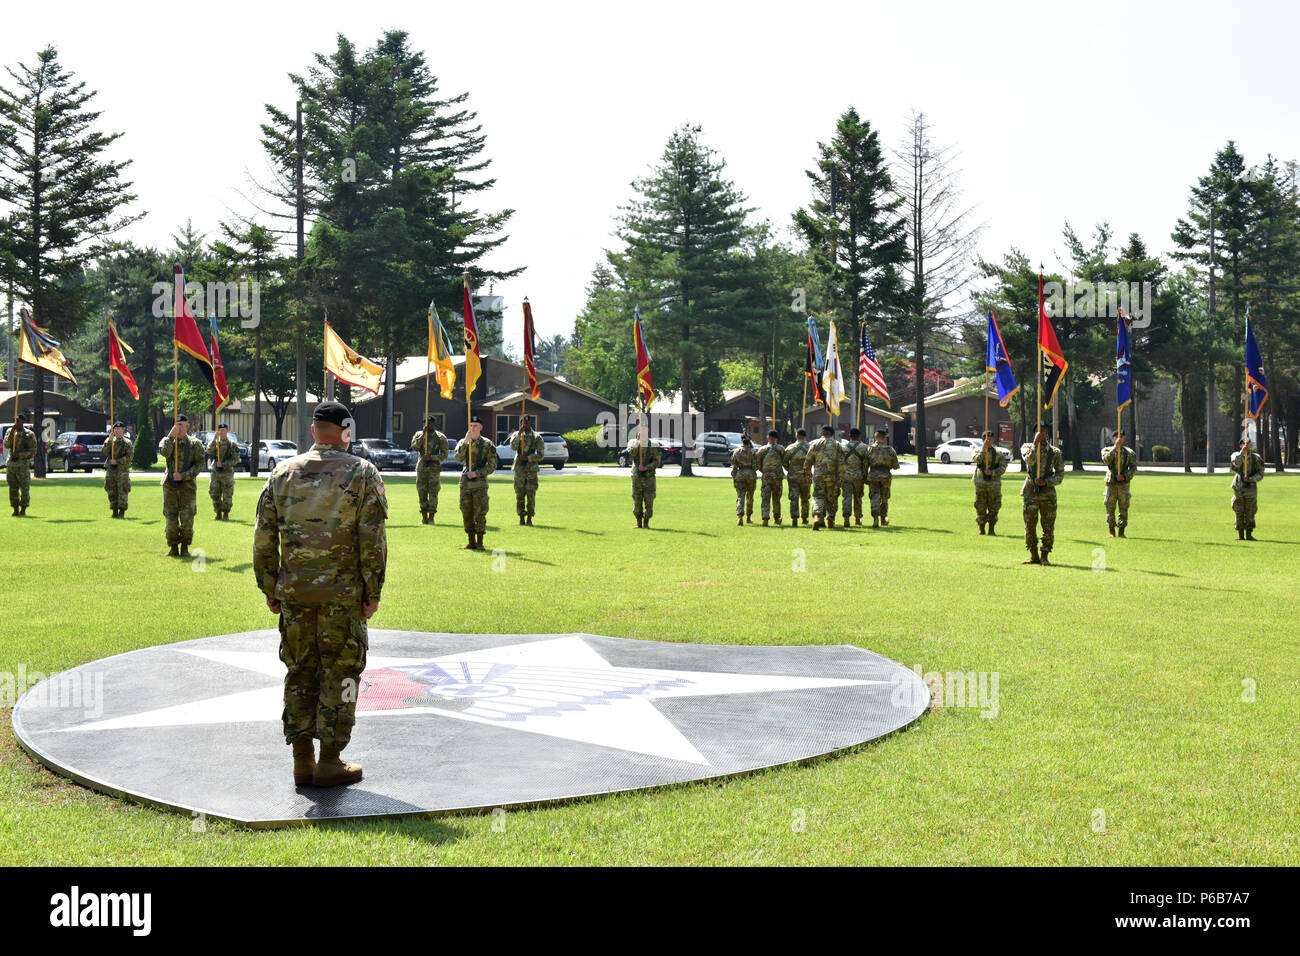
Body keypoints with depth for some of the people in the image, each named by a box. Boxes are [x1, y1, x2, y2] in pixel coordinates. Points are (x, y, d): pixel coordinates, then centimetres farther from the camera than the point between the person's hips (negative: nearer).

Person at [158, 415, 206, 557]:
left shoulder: (195, 443, 3)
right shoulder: (167, 440, 8)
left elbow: (199, 465, -2)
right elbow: (164, 452, -15)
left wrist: (183, 476, -13)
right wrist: (171, 435, -17)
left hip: (187, 485, -1)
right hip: (169, 485, 2)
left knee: (187, 519, -3)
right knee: (171, 519, 2)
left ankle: (185, 548, 10)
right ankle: (173, 548, 12)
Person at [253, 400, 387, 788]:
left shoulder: (282, 474, 7)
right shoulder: (362, 474, -4)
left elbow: (264, 539, 7)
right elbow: (372, 540, -9)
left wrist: (270, 589, 14)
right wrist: (373, 592, -3)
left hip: (294, 591, 4)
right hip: (343, 593, -3)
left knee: (300, 671, 12)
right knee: (340, 673, 4)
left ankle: (302, 759, 16)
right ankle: (329, 762, 6)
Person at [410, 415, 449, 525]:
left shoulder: (440, 437, 0)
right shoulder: (419, 434, 8)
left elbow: (445, 454, -3)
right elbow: (414, 446, -8)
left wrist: (431, 457, -15)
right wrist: (423, 434, -14)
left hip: (434, 468, -3)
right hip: (421, 467, 3)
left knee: (433, 494, -4)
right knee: (422, 493, 4)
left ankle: (431, 517, 2)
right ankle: (424, 517, 11)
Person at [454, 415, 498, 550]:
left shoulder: (487, 444, 0)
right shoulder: (463, 442, 9)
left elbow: (492, 466, -3)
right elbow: (459, 458, -10)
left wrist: (477, 473, -14)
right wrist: (465, 442, -19)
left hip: (480, 483, -4)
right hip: (465, 482, 4)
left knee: (480, 514, -6)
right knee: (467, 514, 6)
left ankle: (480, 543, 2)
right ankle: (471, 542, 14)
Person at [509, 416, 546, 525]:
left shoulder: (537, 437, 3)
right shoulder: (516, 435, 7)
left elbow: (541, 454, -2)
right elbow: (513, 447, -13)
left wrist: (528, 458, -15)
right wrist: (519, 433, -22)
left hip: (532, 469, -1)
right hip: (519, 469, 1)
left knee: (531, 495, -3)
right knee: (519, 495, 2)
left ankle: (529, 519, 3)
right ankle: (521, 518, 9)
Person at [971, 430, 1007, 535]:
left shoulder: (998, 453, 7)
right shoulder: (979, 451, 5)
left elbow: (1003, 467, -1)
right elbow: (977, 460, -17)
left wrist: (992, 472, -16)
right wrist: (984, 448, -23)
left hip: (994, 483, 1)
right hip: (981, 483, -1)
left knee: (994, 508, 2)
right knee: (980, 507, 1)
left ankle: (991, 529, 12)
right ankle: (981, 529, 11)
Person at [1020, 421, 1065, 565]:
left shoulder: (1055, 452, 6)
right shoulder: (1027, 447, 6)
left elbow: (1060, 474, 5)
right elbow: (1030, 460, -16)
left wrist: (1046, 482, -11)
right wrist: (1035, 443, -20)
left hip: (1048, 493, 0)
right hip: (1030, 492, 0)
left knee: (1048, 526, -3)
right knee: (1030, 526, 4)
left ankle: (1044, 556, 5)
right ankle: (1034, 556, 15)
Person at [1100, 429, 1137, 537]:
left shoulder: (1129, 452, 9)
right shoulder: (1107, 450, 6)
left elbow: (1133, 468, 4)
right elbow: (1106, 459, -16)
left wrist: (1125, 476, -12)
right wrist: (1115, 447, -23)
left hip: (1123, 484, 1)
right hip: (1111, 483, -1)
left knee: (1124, 508, -1)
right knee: (1110, 508, 0)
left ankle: (1122, 532, 6)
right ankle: (1111, 532, 7)